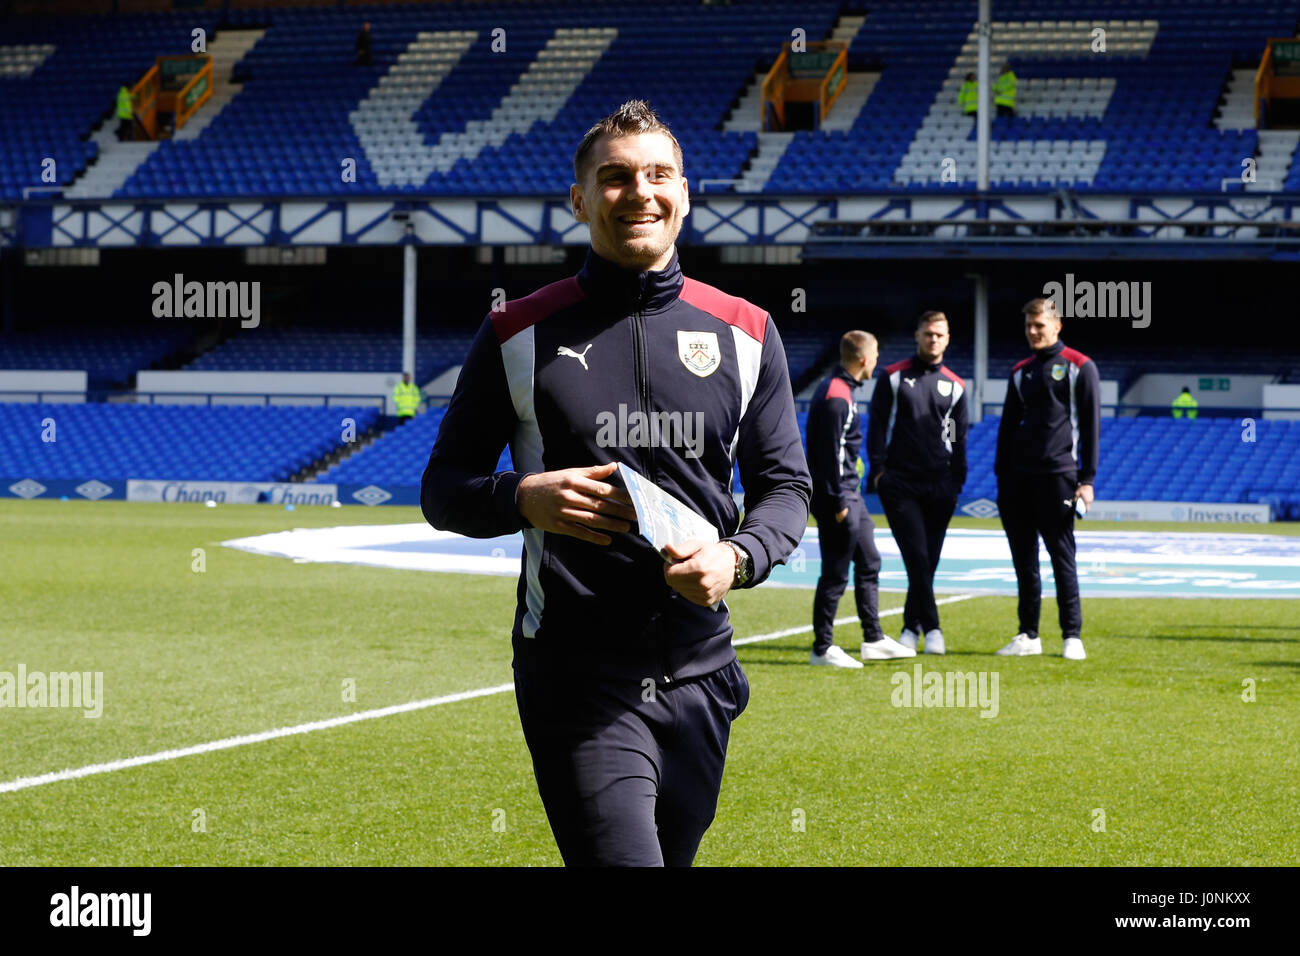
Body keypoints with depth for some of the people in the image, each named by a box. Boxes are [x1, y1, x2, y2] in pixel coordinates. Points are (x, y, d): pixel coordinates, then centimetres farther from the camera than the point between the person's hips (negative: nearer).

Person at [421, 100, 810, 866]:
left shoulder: (745, 333, 8)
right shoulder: (519, 334, 2)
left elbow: (786, 484, 12)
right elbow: (444, 488, 6)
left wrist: (738, 557, -10)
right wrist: (525, 499, -15)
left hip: (699, 673, 3)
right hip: (575, 679, -3)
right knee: (622, 855, -19)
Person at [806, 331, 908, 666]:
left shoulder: (840, 390, 13)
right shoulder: (836, 397, -18)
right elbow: (831, 453, -21)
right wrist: (839, 503, -20)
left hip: (850, 496, 11)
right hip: (836, 497, -11)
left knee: (869, 563, 16)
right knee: (836, 573, -4)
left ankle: (873, 640, 23)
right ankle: (822, 648, 3)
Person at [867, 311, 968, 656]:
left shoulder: (955, 385, 11)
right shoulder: (893, 377, 5)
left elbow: (959, 436, 15)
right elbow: (877, 424, 4)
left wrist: (957, 480, 6)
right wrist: (878, 469, -5)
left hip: (940, 486, 2)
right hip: (899, 482, -2)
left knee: (928, 561, 3)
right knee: (916, 557, -11)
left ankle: (912, 626, 14)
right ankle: (931, 627, -10)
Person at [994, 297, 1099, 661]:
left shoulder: (1079, 368, 0)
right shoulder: (1021, 372, 16)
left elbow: (1090, 425, -3)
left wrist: (1087, 478, -9)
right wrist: (1001, 477, 12)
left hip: (1057, 476, -5)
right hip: (1018, 478, 5)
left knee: (1062, 556, -5)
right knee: (1024, 560, 6)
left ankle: (1072, 637, -1)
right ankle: (1028, 636, 12)